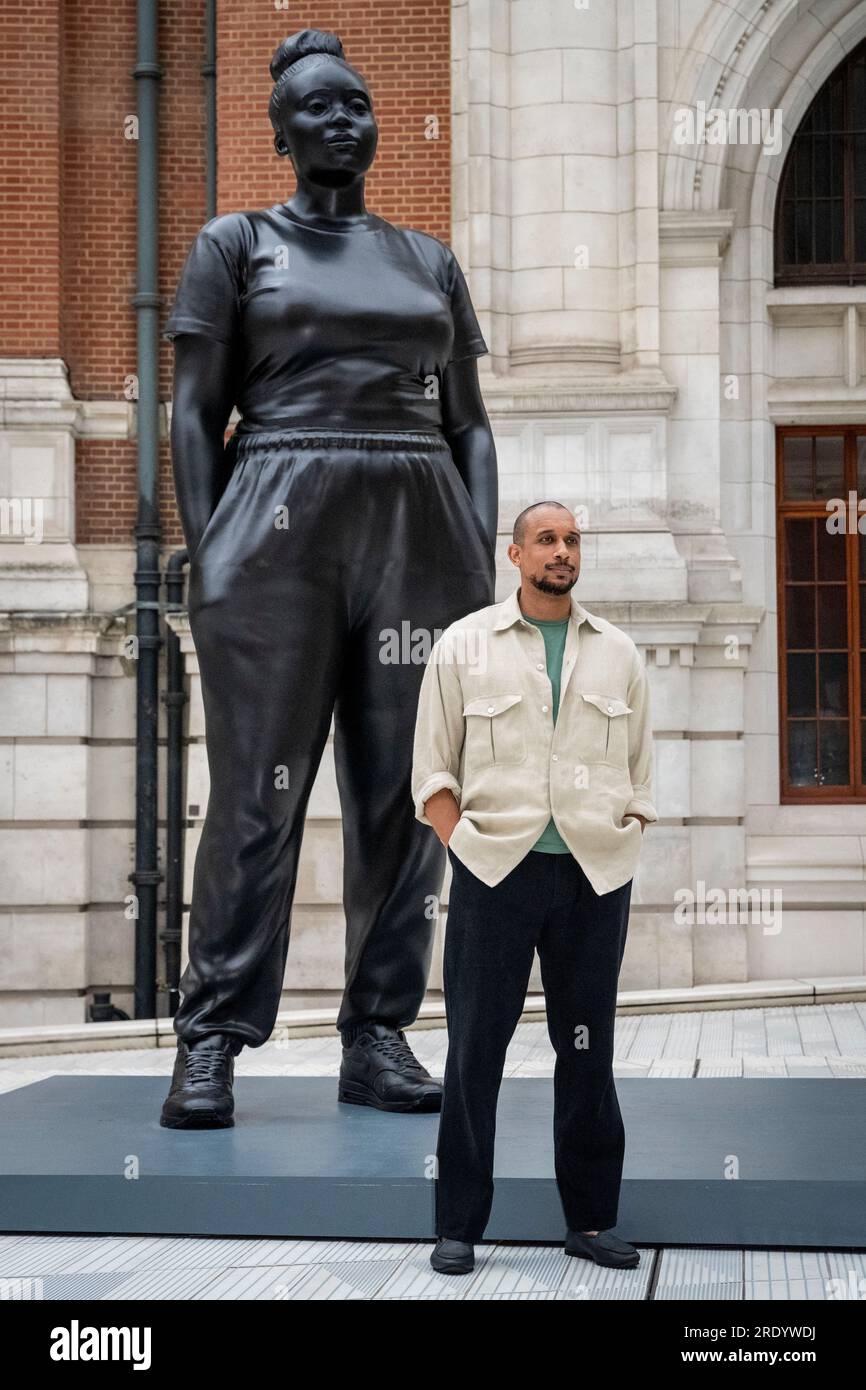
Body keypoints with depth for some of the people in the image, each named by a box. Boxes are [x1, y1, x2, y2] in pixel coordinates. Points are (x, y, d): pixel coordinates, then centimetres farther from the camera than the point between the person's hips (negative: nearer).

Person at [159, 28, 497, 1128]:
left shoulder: (429, 262, 19)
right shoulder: (234, 244, 10)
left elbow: (469, 424, 16)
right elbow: (194, 413, 4)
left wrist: (484, 563, 2)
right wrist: (208, 561, -8)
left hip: (421, 532, 3)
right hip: (282, 529, -3)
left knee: (404, 795, 1)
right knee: (258, 790, -7)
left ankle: (378, 1037, 6)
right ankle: (211, 1042, -3)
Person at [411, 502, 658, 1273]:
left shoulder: (617, 653, 11)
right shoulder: (465, 645, 5)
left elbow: (638, 774, 14)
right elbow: (433, 773, 5)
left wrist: (619, 855, 4)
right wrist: (468, 854, -5)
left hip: (596, 876, 2)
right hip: (496, 870, -2)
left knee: (589, 1048, 7)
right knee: (475, 1048, -1)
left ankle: (591, 1220, 17)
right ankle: (458, 1226, 6)